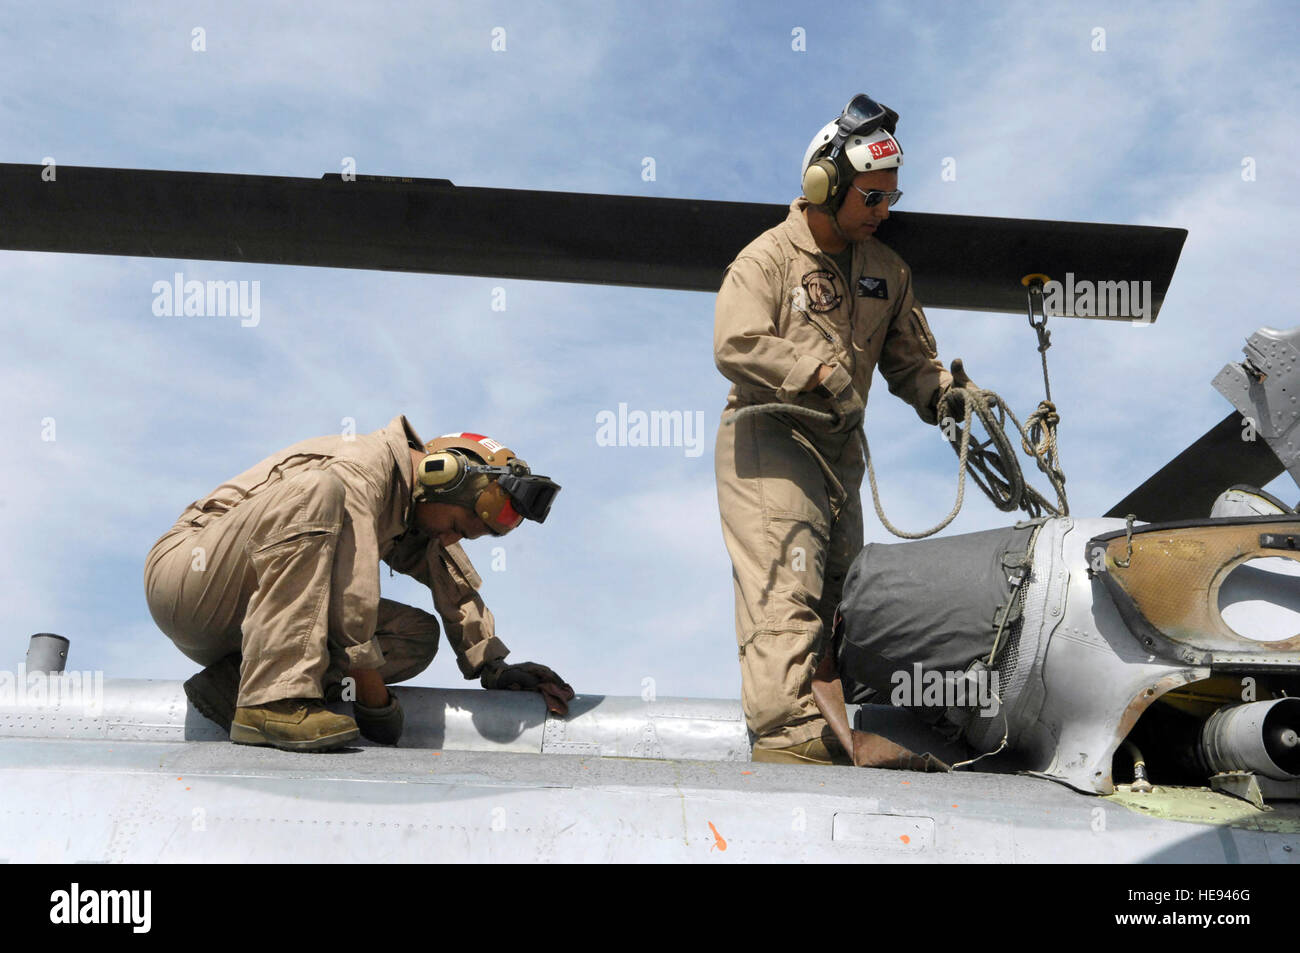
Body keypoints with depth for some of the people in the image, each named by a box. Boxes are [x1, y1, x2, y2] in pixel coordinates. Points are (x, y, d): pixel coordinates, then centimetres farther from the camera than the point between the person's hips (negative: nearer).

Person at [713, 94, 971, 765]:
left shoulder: (886, 271, 13)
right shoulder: (766, 259, -6)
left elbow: (909, 358, 17)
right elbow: (736, 345, -21)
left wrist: (947, 396, -4)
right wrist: (821, 370, -28)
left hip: (839, 447, 7)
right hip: (768, 441, -7)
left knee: (835, 591, 9)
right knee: (786, 590, -17)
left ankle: (827, 731, 18)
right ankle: (788, 735, -20)